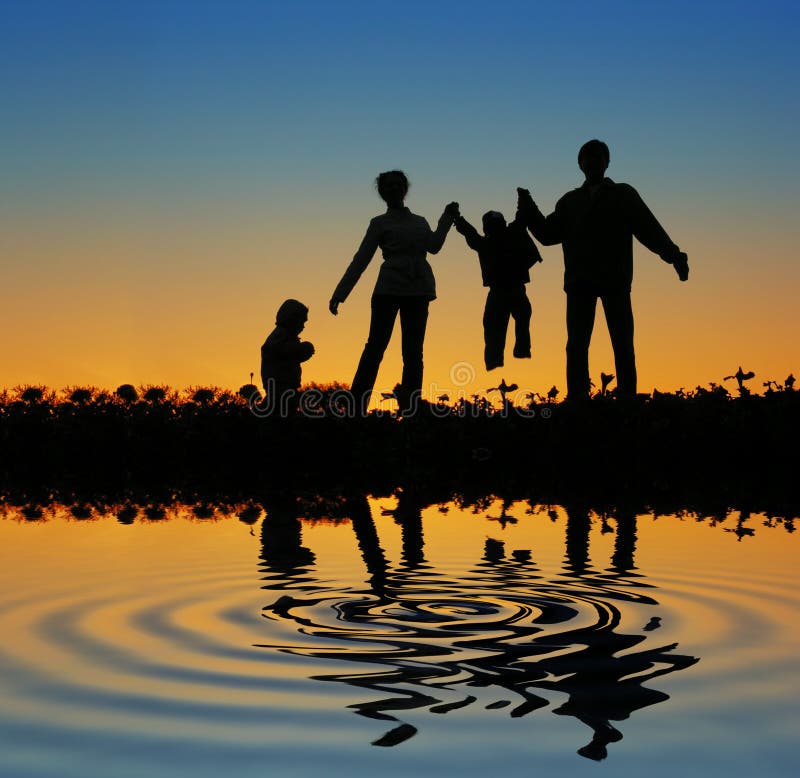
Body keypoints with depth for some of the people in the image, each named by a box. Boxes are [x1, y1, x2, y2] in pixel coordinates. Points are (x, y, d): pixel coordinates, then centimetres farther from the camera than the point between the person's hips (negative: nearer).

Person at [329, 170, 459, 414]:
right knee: (375, 347, -9)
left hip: (417, 292, 4)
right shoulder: (380, 223, 7)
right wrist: (339, 294, -3)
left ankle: (410, 408, 4)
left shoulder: (420, 221, 18)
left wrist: (447, 219, -7)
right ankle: (356, 406, -10)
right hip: (388, 288, -4)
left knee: (413, 352, 2)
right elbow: (360, 260, 3)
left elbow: (434, 246, 0)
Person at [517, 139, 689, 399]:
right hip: (579, 282, 2)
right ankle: (576, 400, -6)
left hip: (615, 280, -2)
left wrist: (673, 256, -10)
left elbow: (649, 229, 4)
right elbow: (547, 234, 16)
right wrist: (528, 208, 3)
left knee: (623, 345, -6)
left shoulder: (623, 194, 14)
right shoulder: (570, 201, 20)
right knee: (576, 346, -5)